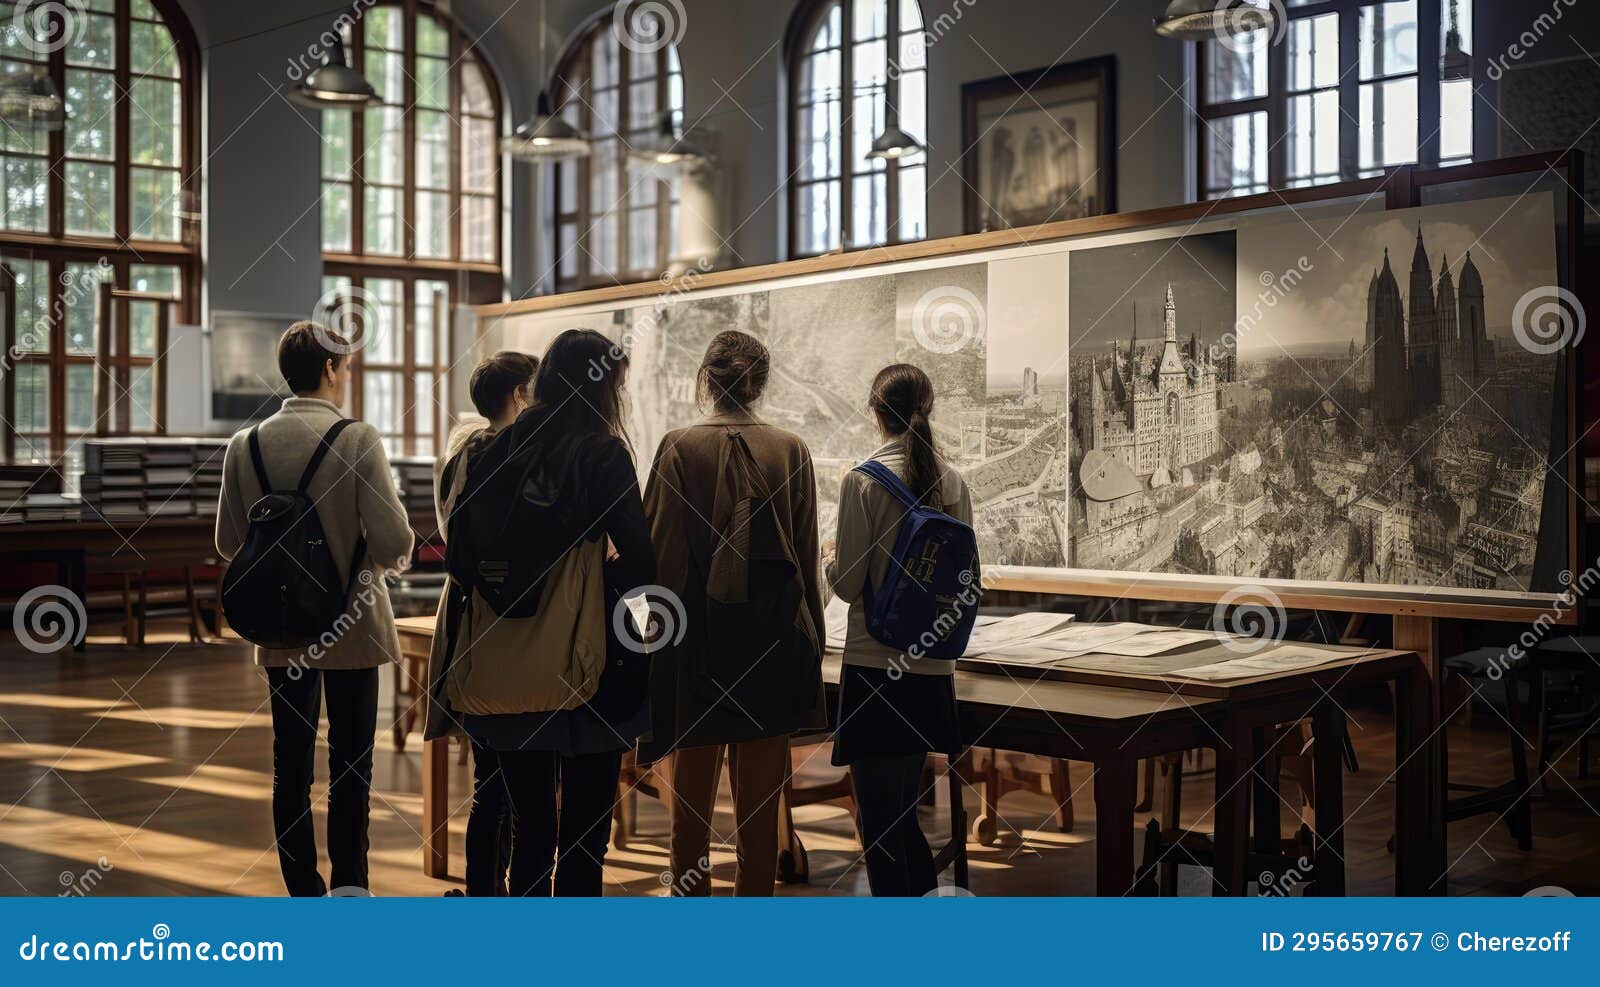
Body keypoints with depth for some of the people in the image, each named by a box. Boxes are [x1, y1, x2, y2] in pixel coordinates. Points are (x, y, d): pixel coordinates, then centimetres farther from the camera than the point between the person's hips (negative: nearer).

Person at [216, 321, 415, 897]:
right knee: (350, 764, 6)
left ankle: (305, 894, 17)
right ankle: (349, 884, 6)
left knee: (291, 766, 10)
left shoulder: (244, 445, -2)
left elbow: (228, 543, 2)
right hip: (352, 625, -3)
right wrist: (389, 558, 4)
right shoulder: (358, 439, -14)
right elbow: (393, 541, -19)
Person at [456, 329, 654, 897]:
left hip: (509, 665, 5)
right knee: (584, 833, 5)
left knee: (528, 827, 16)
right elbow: (640, 568, -14)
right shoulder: (605, 455, -11)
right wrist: (602, 575, 5)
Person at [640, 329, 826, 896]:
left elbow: (658, 551, -8)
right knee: (761, 796, 10)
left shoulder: (679, 448, -8)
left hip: (697, 639, -2)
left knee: (692, 788, 10)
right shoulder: (791, 451, -2)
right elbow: (806, 555, 2)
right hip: (773, 638, 2)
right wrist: (810, 644, 11)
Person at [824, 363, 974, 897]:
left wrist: (831, 556, 11)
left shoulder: (863, 480, -11)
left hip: (875, 663, -5)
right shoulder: (952, 481, 2)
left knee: (879, 819, 4)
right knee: (903, 812, 20)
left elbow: (848, 583, -10)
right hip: (933, 669, 6)